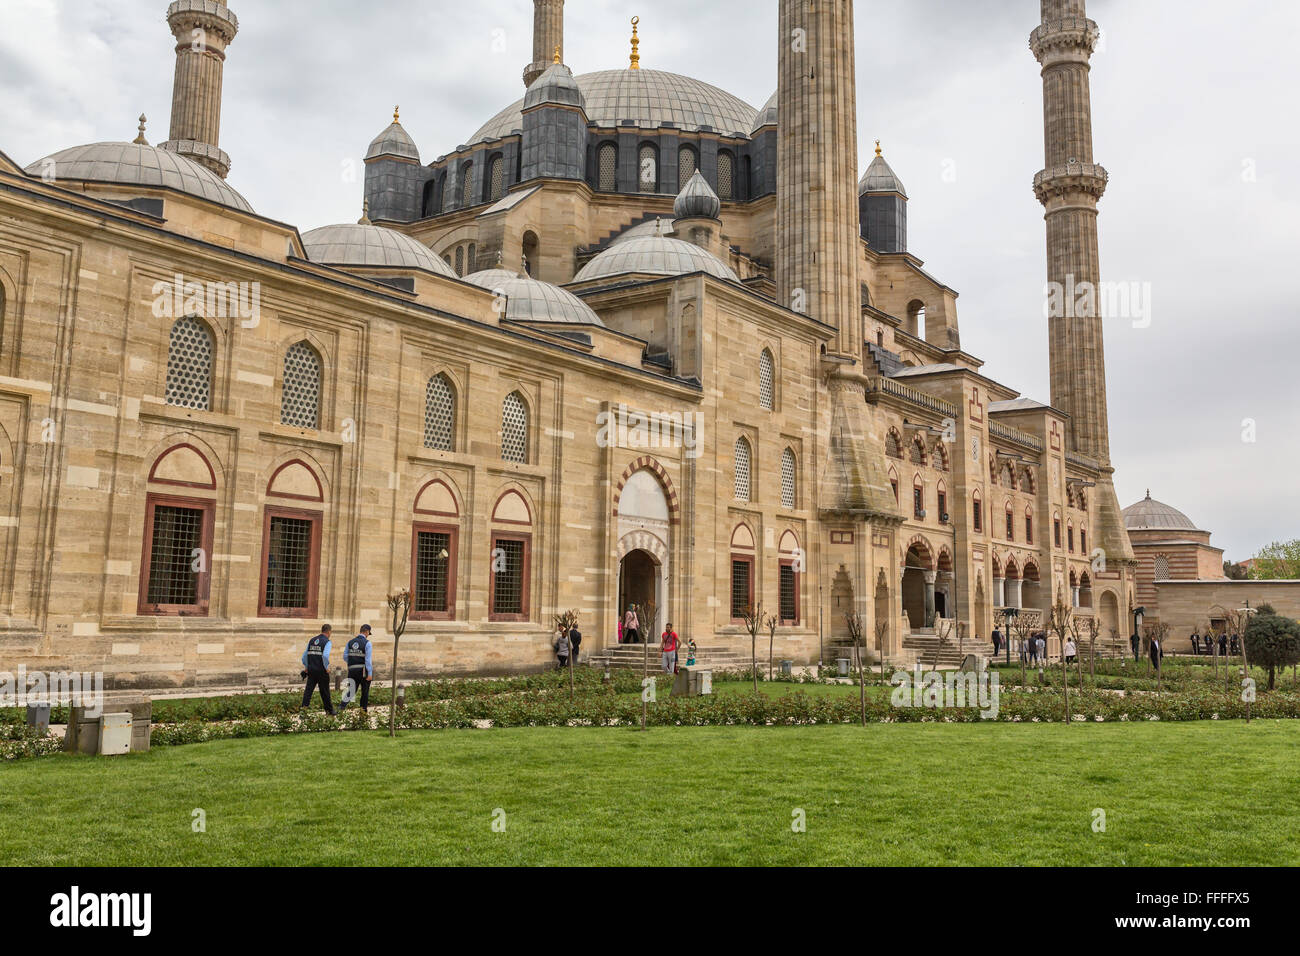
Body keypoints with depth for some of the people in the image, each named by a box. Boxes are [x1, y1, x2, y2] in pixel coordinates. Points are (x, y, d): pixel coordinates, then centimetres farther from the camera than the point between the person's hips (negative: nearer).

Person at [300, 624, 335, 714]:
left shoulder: (311, 640, 11)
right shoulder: (327, 642, -8)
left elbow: (304, 655, 12)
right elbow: (325, 656, -23)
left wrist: (306, 667, 20)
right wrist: (327, 668, -11)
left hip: (311, 670, 4)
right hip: (321, 671, -4)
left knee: (308, 690, 4)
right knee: (325, 691, 8)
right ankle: (329, 710, 21)